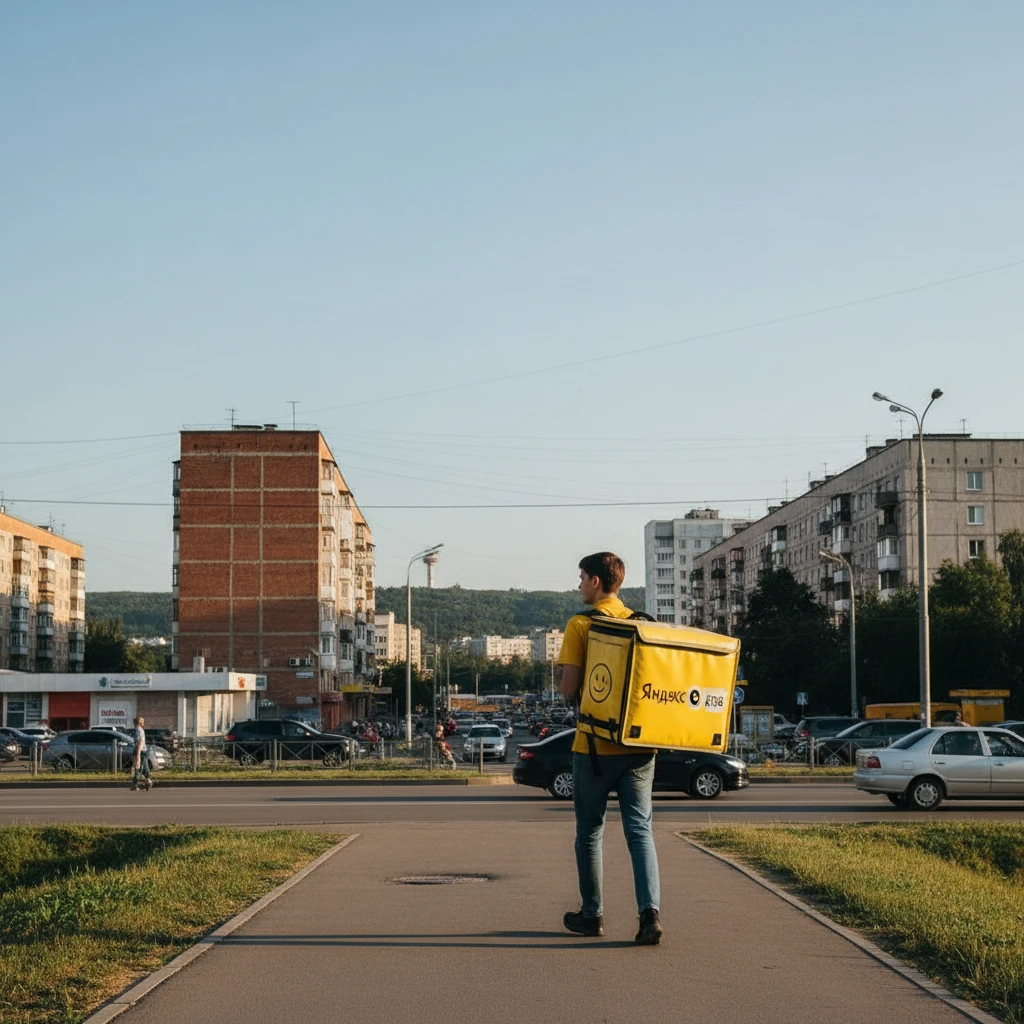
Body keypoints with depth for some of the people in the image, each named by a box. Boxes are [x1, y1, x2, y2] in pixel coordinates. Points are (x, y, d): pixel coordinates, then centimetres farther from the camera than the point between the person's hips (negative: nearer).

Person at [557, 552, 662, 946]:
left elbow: (568, 688, -10)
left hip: (594, 744, -3)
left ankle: (592, 914, 18)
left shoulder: (580, 625, -7)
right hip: (639, 744, 3)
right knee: (640, 829, 2)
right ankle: (650, 911, -14)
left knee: (590, 831, 10)